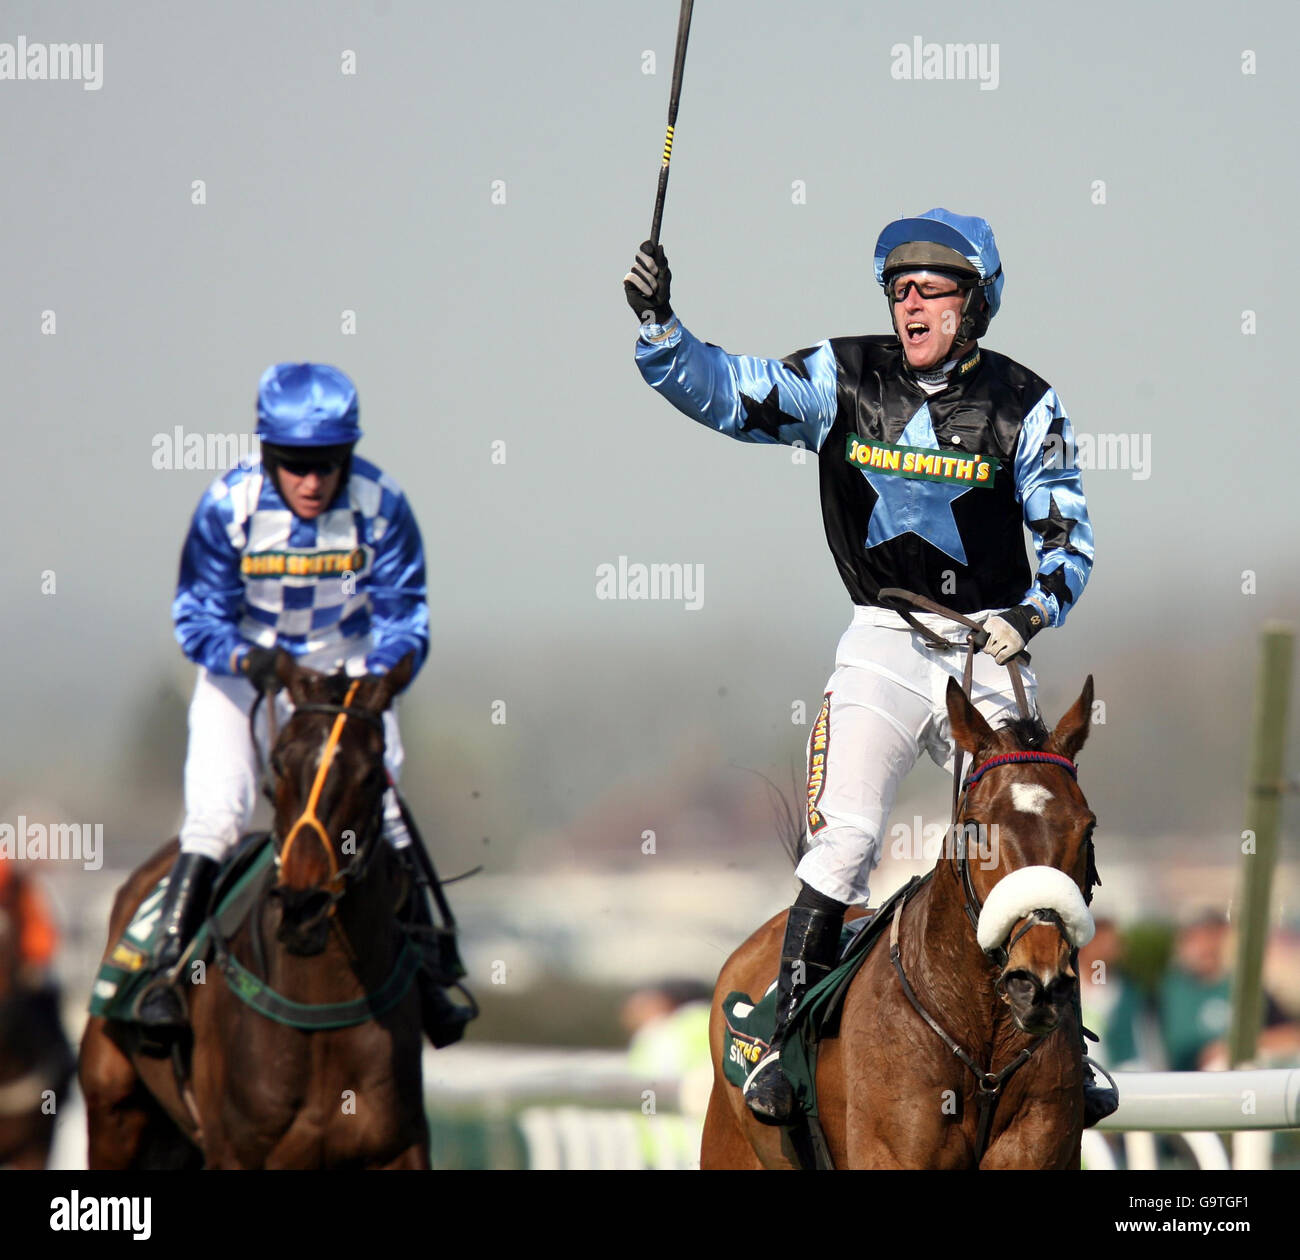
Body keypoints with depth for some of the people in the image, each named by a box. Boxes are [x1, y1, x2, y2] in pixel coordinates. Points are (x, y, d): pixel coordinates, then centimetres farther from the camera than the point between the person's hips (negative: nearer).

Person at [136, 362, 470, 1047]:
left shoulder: (379, 505, -18)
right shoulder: (228, 505, -20)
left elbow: (403, 619, -13)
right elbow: (197, 616, -14)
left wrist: (378, 681, -32)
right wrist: (246, 659, -35)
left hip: (346, 672, 1)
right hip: (242, 674, -1)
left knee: (382, 812, -6)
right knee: (217, 810, -17)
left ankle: (423, 975, 6)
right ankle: (165, 965, -10)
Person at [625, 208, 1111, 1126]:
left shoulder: (1025, 406, -2)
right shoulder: (845, 380, -1)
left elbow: (1069, 535, -1)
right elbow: (721, 392, -2)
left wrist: (1033, 611, -19)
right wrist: (658, 325, -19)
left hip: (990, 646, 1)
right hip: (885, 639, -1)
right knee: (846, 834, -14)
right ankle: (787, 1033, -7)